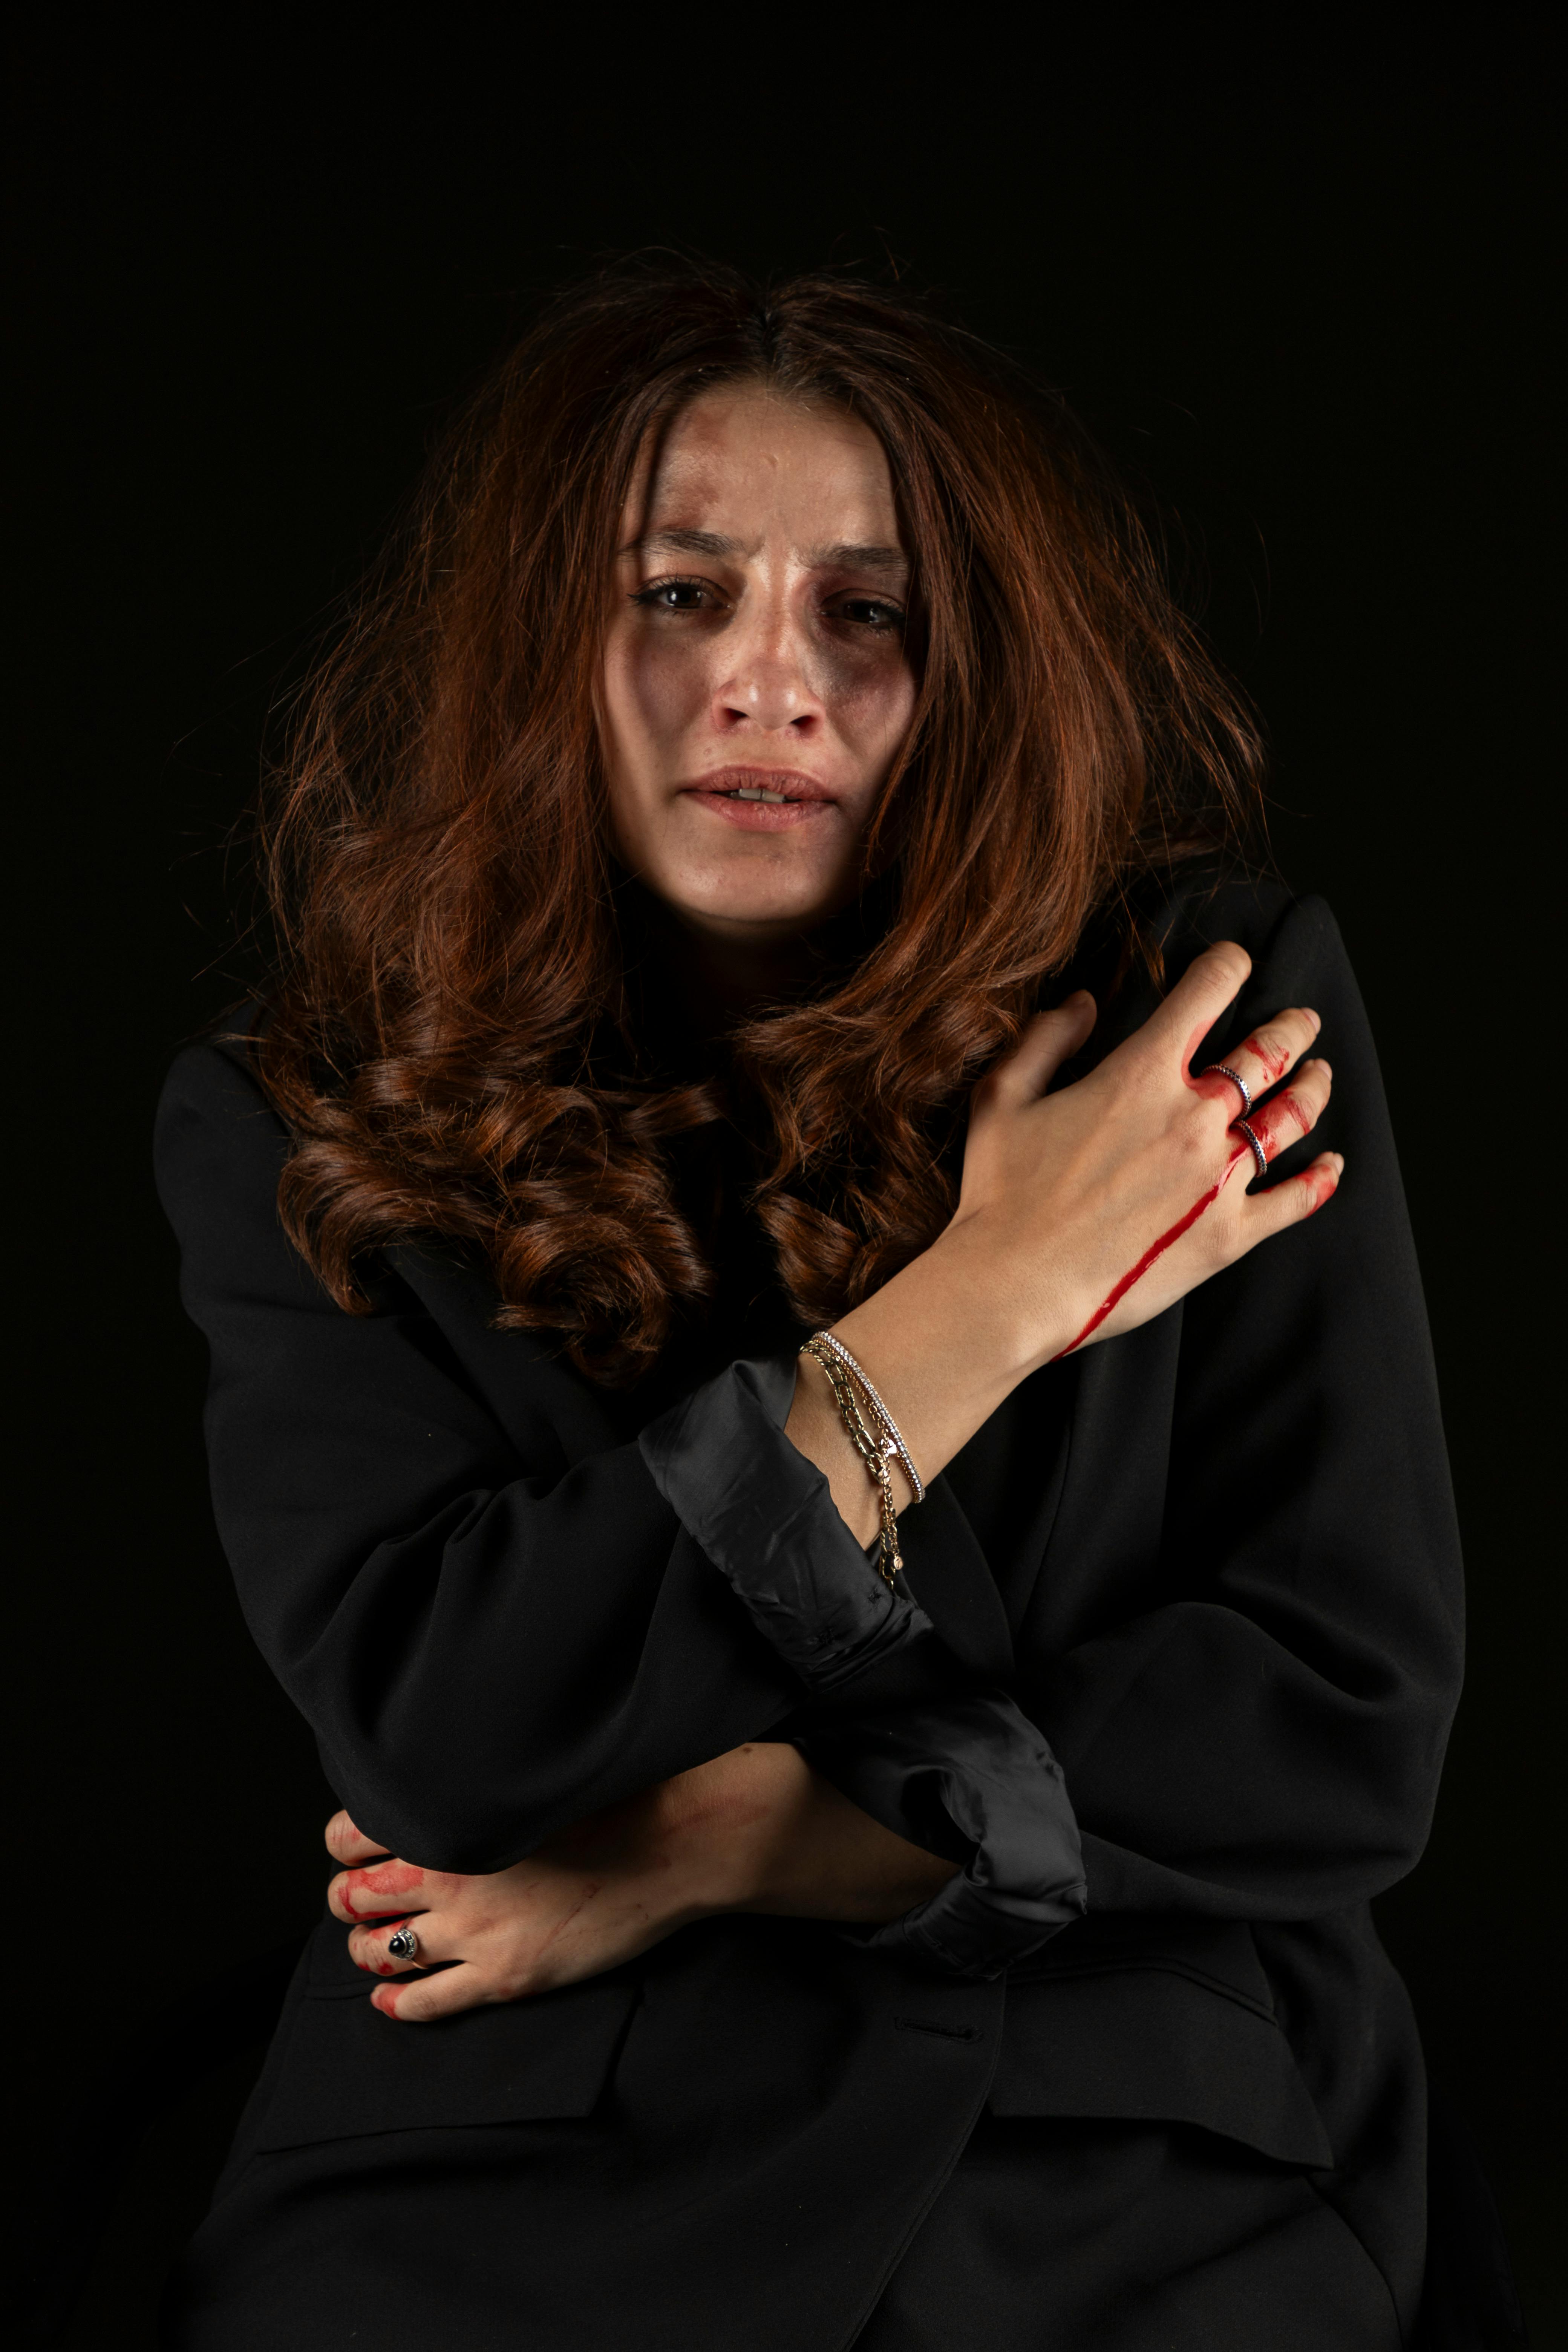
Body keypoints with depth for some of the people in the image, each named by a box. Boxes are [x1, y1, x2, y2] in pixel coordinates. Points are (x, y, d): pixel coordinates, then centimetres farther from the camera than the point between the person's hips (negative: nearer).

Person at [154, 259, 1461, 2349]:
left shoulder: (1215, 1015, -2)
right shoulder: (300, 1139, 0)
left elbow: (1347, 1725, -5)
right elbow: (431, 1734, -12)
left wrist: (693, 1845, -8)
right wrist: (984, 1299, -14)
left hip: (1117, 2145, 1)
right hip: (504, 2147, 0)